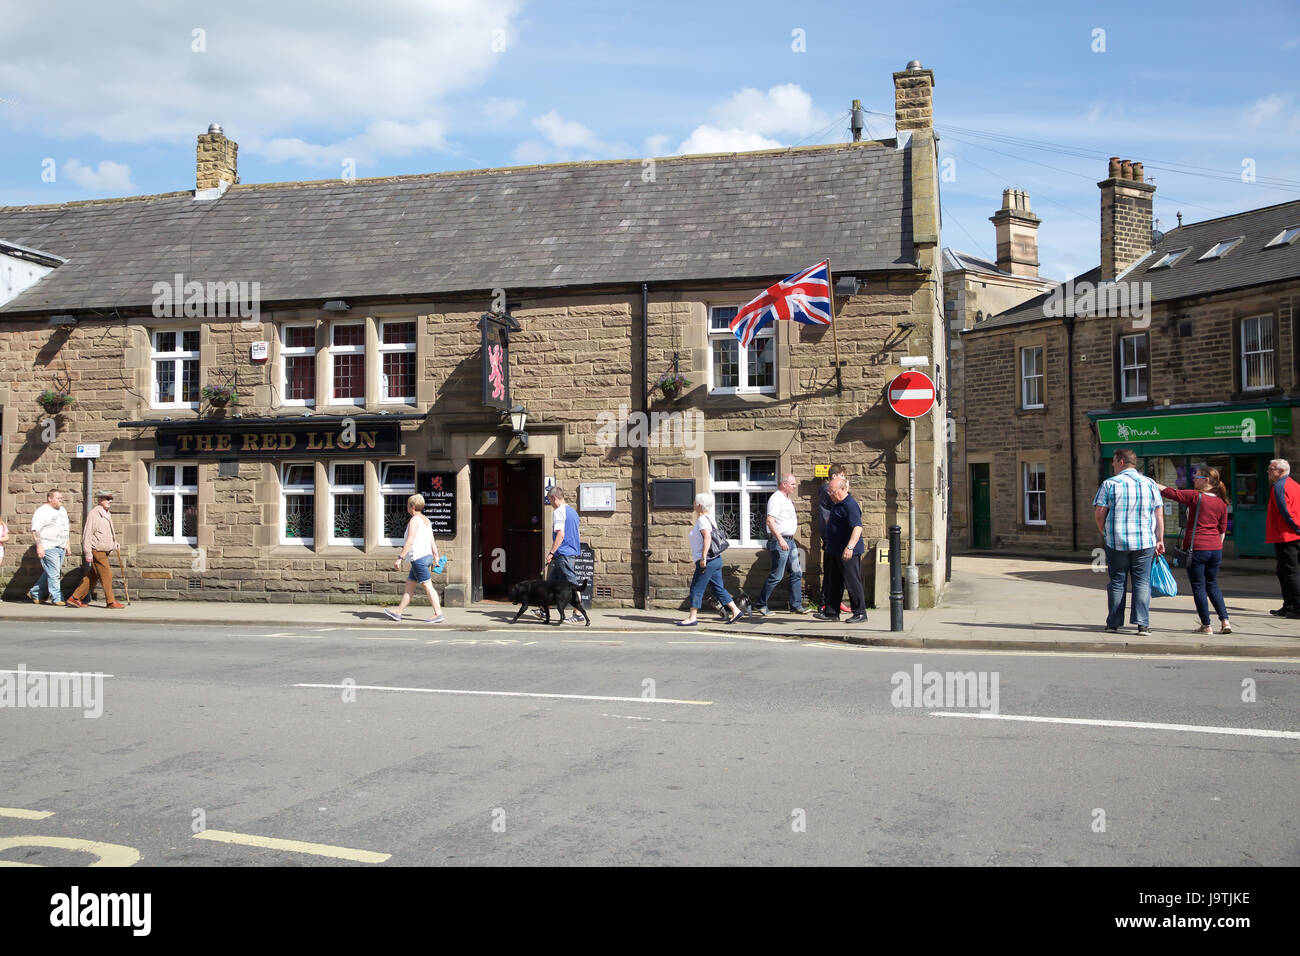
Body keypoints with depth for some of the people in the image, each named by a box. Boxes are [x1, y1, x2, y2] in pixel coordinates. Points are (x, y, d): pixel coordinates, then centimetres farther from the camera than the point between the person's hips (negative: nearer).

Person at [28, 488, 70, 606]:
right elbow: (35, 531, -14)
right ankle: (56, 598, -3)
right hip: (48, 548, -8)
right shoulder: (42, 512, -8)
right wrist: (39, 547, -20)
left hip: (61, 547, 8)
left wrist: (67, 544, 22)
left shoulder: (62, 510, 16)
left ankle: (34, 593, 25)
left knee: (49, 573, 12)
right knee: (53, 574, -8)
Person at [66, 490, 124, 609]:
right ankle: (111, 601, -2)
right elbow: (87, 533, -16)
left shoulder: (107, 514, 17)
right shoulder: (94, 513, -12)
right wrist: (87, 553, -19)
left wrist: (115, 543, 13)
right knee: (106, 574, -7)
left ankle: (75, 598, 17)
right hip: (96, 551, -9)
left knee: (92, 577, 11)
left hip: (104, 551, 9)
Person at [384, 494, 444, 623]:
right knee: (409, 585, 15)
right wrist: (436, 557, 15)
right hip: (427, 555, 10)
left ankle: (438, 614, -11)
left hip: (418, 557, -10)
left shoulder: (414, 520, -11)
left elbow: (410, 541, -18)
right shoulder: (426, 520, 16)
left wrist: (400, 557, -17)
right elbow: (432, 541, 15)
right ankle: (399, 611, 21)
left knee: (427, 586, -9)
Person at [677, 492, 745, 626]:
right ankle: (736, 611, 8)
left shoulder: (702, 519, -13)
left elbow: (707, 538, -25)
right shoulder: (710, 518, 17)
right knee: (718, 588, 12)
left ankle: (692, 618, -1)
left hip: (707, 561, -10)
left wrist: (703, 558, -26)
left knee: (696, 588, -4)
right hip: (716, 559, 10)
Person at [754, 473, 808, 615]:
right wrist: (780, 539, -30)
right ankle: (760, 604, 2)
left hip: (790, 541, 10)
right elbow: (770, 521, -23)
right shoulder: (776, 498, -13)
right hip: (779, 541, -10)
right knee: (776, 576, -7)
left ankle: (796, 605, 13)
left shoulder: (787, 499, 17)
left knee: (796, 573, 8)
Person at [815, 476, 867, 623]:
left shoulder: (850, 505, -20)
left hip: (848, 554, -10)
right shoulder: (836, 503, 12)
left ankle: (860, 614, 2)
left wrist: (850, 547, -41)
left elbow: (857, 528, -31)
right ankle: (831, 612, 20)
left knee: (852, 582, -4)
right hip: (835, 552, 10)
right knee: (833, 582, 13)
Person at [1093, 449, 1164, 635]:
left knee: (1117, 582, 6)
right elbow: (1159, 514, 4)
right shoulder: (1150, 484, 6)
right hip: (1145, 542, 1)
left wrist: (1104, 533, 11)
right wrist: (1160, 540, 8)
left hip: (1116, 542, -1)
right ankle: (1142, 624, -3)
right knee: (1142, 582, 4)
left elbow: (1099, 513, -5)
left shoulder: (1109, 484, -3)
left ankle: (1114, 623, 10)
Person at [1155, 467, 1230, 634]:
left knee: (1198, 586, 4)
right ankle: (1225, 620, 9)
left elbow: (1169, 492, -10)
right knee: (1212, 585, 19)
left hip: (1196, 548, -6)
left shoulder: (1195, 496, -10)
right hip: (1215, 549, 6)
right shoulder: (1221, 502, 8)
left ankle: (1206, 625, 6)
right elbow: (1222, 529, 13)